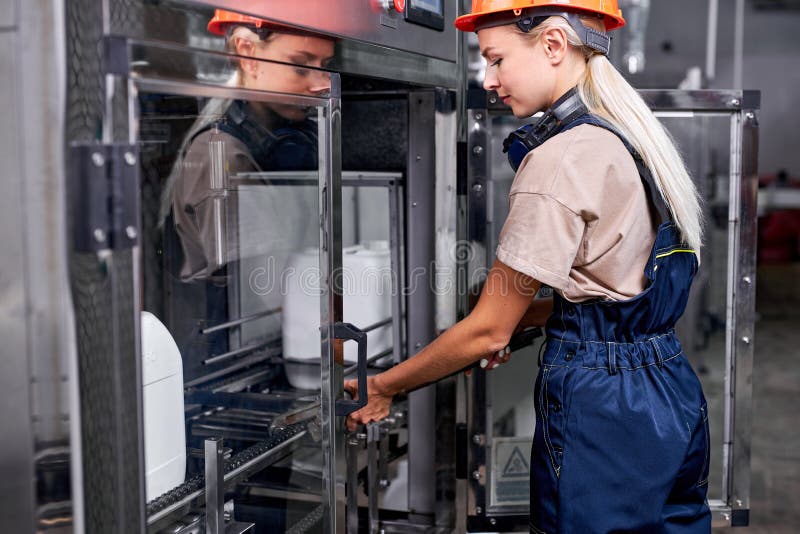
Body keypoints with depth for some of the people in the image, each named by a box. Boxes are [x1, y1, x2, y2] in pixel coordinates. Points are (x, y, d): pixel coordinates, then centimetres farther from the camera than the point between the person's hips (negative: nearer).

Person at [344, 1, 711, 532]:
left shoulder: (561, 158, -19)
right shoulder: (636, 135, 8)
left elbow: (488, 332, -15)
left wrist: (383, 387, -3)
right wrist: (520, 314, 11)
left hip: (601, 408, -9)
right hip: (673, 393, 9)